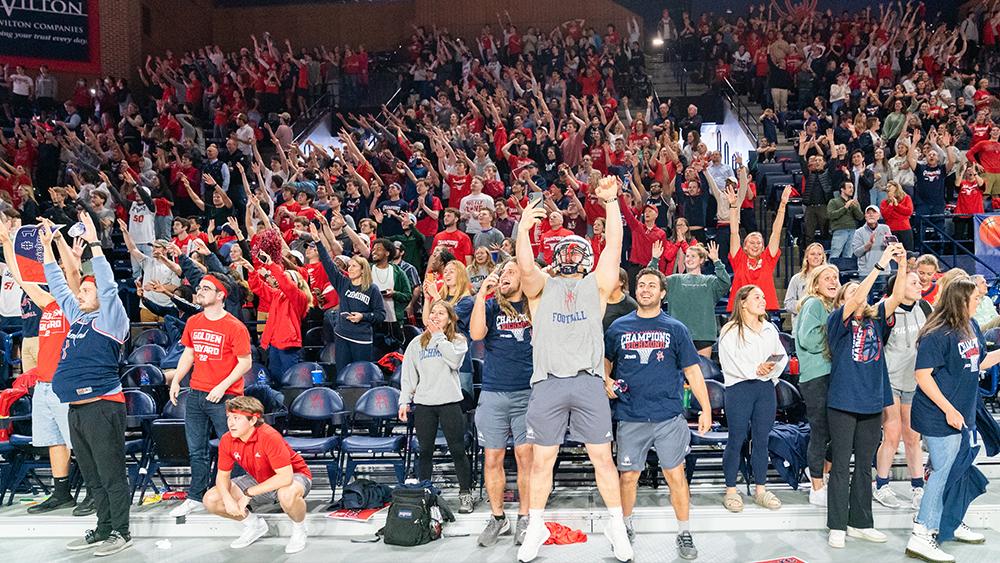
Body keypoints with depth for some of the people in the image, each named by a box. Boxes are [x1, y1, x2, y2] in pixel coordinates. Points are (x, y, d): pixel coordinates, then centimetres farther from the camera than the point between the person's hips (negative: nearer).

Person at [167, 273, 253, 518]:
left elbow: (245, 362, -10)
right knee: (196, 449, 13)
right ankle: (195, 497, 23)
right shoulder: (193, 323, 9)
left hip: (224, 396, -6)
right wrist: (176, 380, 9)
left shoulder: (234, 327, -10)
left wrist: (222, 386, -17)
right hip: (195, 394, 6)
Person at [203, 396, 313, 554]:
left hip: (294, 477, -6)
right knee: (211, 500, -7)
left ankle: (299, 529, -8)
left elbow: (285, 477, -38)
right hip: (259, 482, 7)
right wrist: (228, 499, -23)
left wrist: (248, 493, -34)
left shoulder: (269, 437, -32)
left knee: (288, 494, -43)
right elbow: (223, 475, -1)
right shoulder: (226, 441, -13)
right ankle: (255, 525, 16)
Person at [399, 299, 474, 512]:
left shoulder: (458, 341, 6)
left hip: (450, 402, -2)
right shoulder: (417, 343, 13)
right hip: (423, 403, 2)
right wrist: (404, 401, 5)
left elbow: (454, 361, -15)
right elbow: (408, 375, 12)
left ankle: (465, 494, 10)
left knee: (458, 450, -1)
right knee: (425, 451, 7)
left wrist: (439, 336, -7)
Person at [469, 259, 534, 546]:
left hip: (528, 392, -1)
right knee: (492, 458, 5)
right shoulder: (491, 306, 8)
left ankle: (524, 518, 13)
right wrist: (481, 293, -13)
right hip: (493, 393, 1)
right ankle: (497, 517, 19)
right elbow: (476, 334, -9)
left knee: (525, 456, 0)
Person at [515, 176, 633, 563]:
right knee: (541, 460, 7)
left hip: (588, 383, 0)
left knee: (602, 458, 4)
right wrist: (523, 229, -25)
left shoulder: (595, 286, 14)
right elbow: (525, 266, -9)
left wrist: (611, 201, -5)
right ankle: (536, 527, 21)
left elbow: (613, 248, 3)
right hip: (547, 384, 0)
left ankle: (617, 527, 17)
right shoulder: (542, 287, 13)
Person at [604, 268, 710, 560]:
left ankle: (684, 534, 14)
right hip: (630, 417, 1)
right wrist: (607, 381, -1)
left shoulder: (675, 328, 5)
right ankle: (625, 527, 28)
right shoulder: (619, 327, 7)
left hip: (669, 416, -1)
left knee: (675, 474, 0)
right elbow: (605, 360, 19)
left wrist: (705, 409, 0)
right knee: (628, 475, 8)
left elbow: (692, 370, 5)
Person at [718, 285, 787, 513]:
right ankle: (731, 491, 9)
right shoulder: (730, 331, -3)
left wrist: (774, 365, -9)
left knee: (761, 440, 9)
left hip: (766, 387, 5)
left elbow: (783, 356, 11)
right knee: (736, 441, 0)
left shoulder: (770, 329, 16)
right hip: (739, 387, -5)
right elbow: (728, 362, -12)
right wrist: (754, 370, -18)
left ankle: (761, 489, 18)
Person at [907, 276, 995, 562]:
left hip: (963, 413, 9)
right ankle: (921, 537, 0)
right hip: (940, 416, -9)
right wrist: (948, 410, -20)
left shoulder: (971, 327, 7)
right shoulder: (937, 334, -20)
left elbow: (979, 363, 19)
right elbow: (922, 375, -21)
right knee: (943, 472, -6)